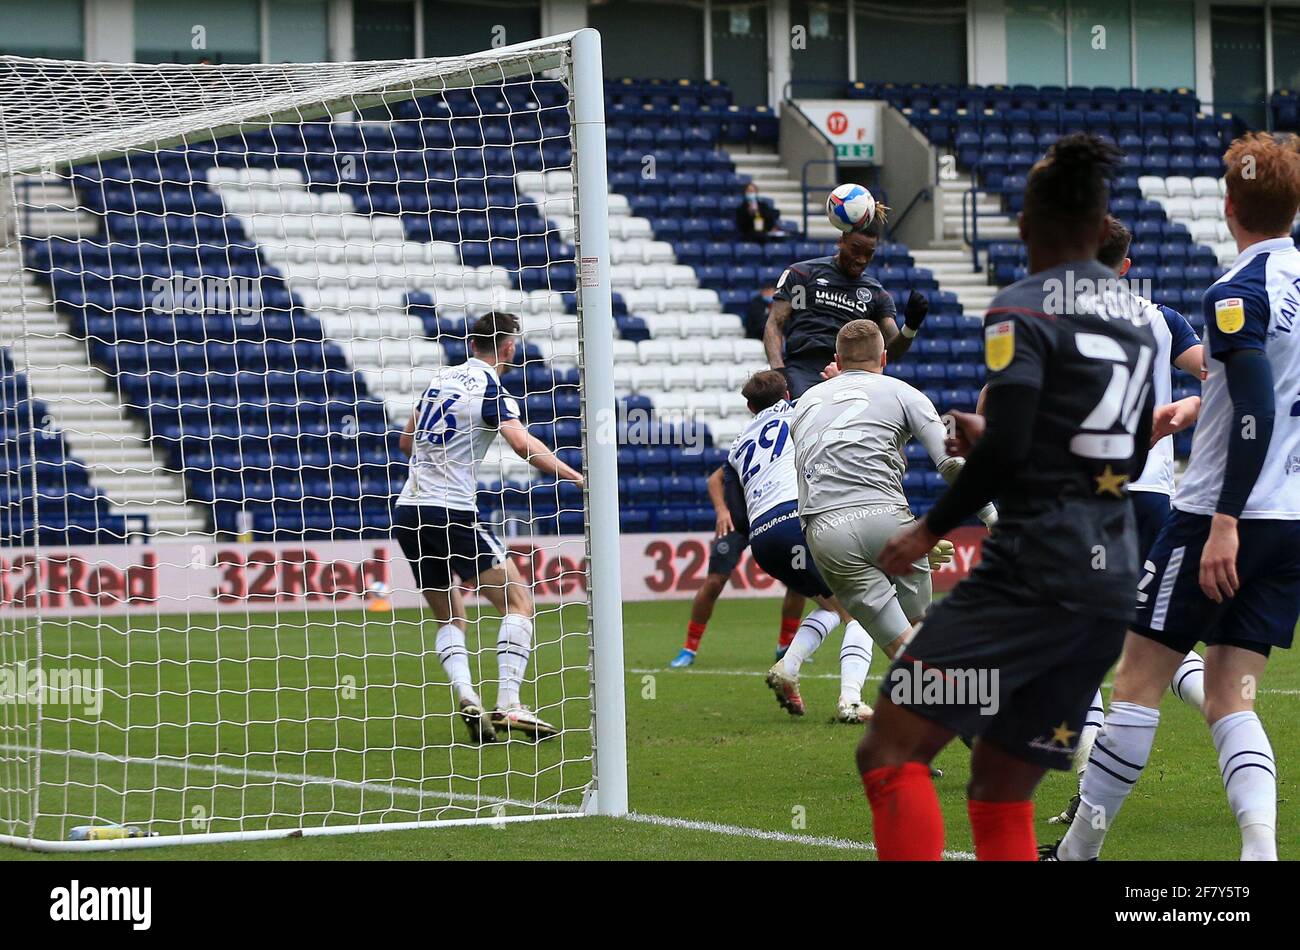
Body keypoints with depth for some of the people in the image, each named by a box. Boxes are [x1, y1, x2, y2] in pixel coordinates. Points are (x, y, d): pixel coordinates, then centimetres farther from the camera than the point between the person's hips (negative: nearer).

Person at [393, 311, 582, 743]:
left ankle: (466, 697, -7)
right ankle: (508, 705, -14)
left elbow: (407, 441, 24)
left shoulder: (441, 378, 14)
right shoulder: (491, 391, -7)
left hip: (409, 512, 7)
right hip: (451, 512, -7)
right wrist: (576, 477, -22)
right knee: (518, 601, -3)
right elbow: (524, 444, -24)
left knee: (449, 616, 14)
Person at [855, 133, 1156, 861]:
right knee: (1001, 792, 13)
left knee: (891, 750, -7)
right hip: (1116, 576, 8)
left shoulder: (1023, 310, -7)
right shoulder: (1136, 316, 15)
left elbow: (1005, 451, -17)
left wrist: (932, 529, -2)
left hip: (1036, 568, -8)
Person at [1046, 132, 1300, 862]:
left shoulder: (1238, 294, -14)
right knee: (1231, 699, 6)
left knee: (1139, 681, 3)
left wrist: (1226, 524, -24)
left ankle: (1079, 848, 10)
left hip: (1221, 517, -7)